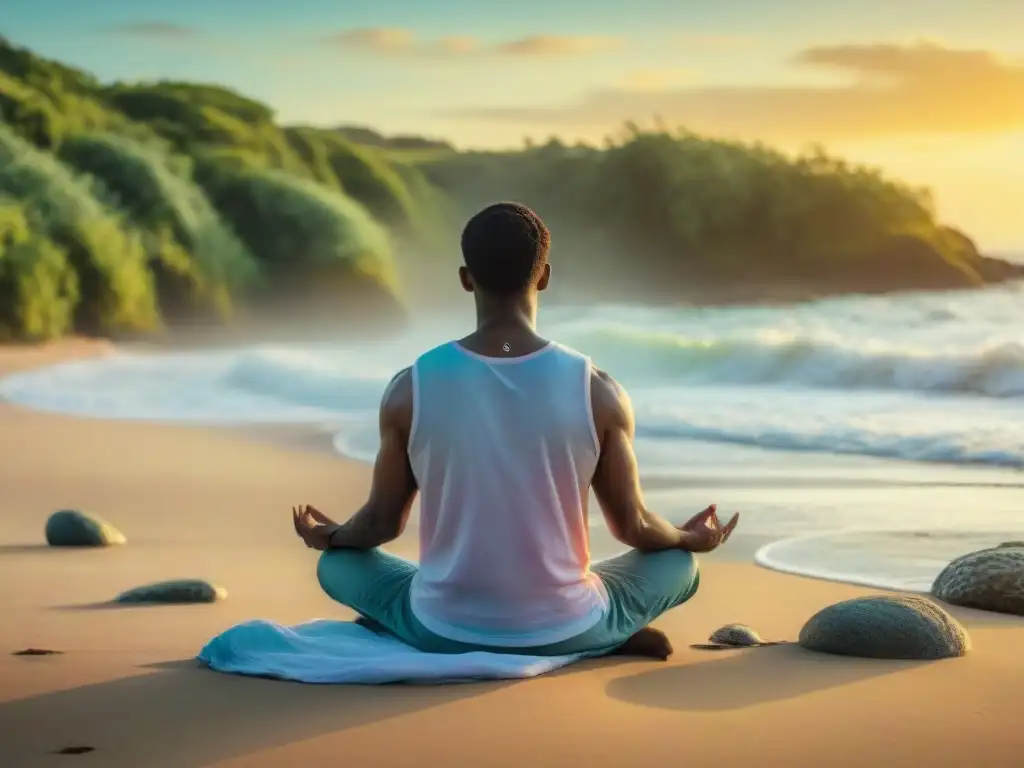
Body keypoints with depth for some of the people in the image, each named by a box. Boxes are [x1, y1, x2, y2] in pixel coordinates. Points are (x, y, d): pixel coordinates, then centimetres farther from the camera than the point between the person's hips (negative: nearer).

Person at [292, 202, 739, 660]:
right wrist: (690, 538, 23)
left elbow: (382, 522, 1)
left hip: (445, 632, -1)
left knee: (337, 563, 27)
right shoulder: (597, 391, -12)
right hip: (564, 631, 1)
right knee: (678, 563, 27)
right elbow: (633, 526, -1)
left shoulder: (411, 388, -11)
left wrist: (326, 536, 25)